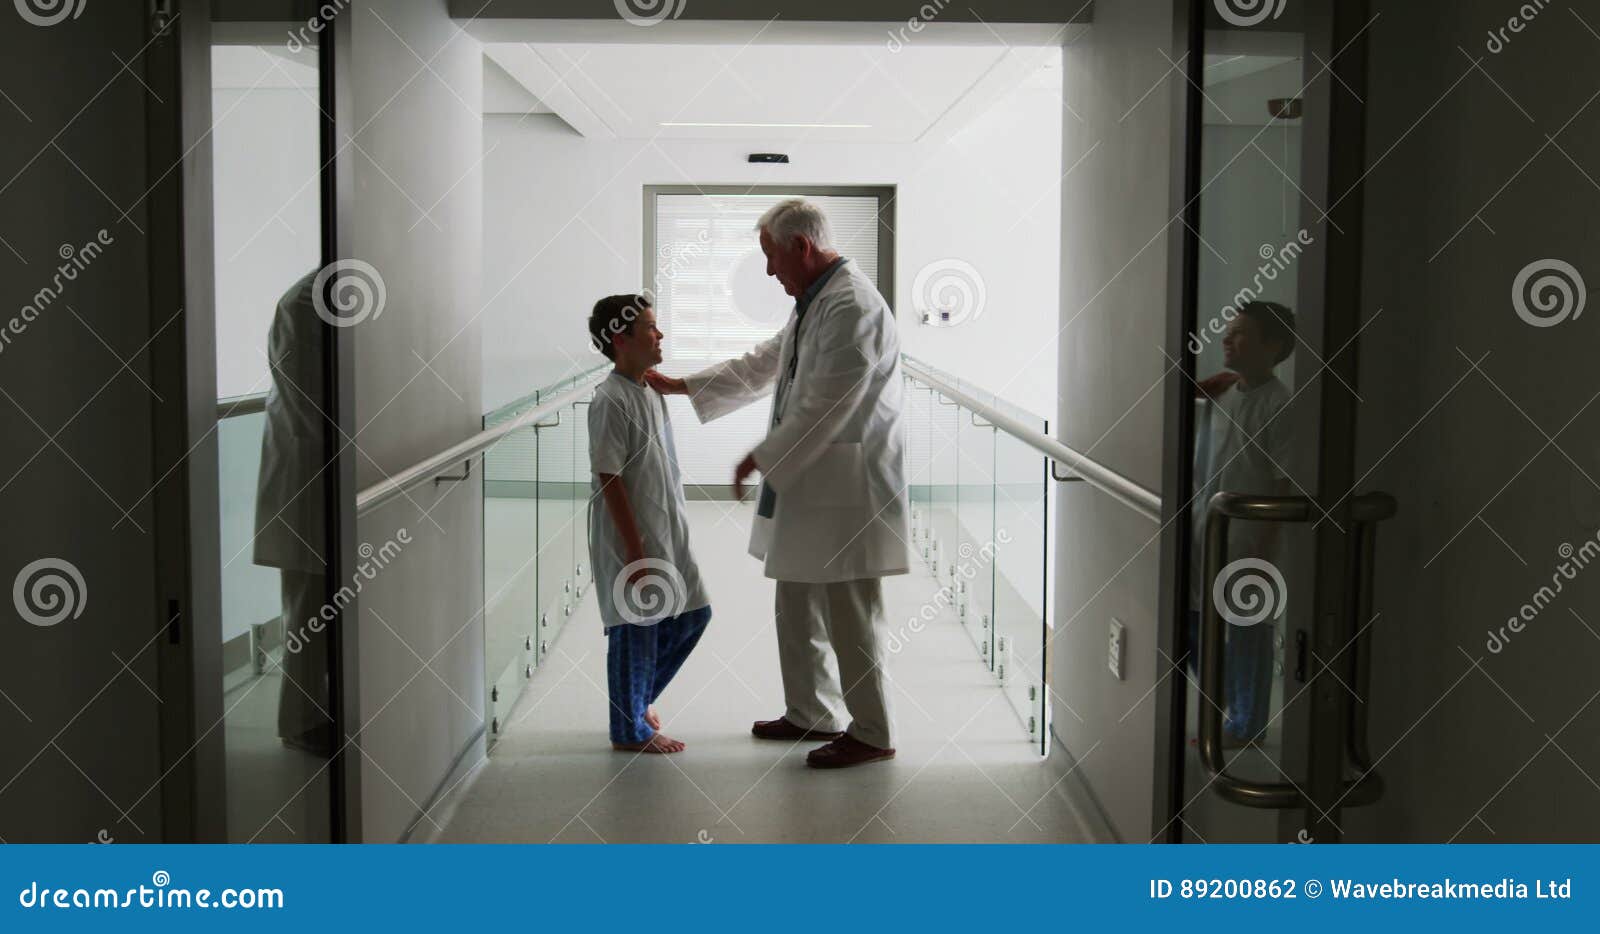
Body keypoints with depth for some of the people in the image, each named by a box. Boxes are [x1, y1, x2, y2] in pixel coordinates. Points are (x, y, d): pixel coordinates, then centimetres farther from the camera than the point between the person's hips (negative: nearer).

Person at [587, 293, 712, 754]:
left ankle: (638, 696, 33)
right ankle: (631, 729, 18)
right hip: (631, 541, -9)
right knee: (636, 630, 2)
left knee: (693, 614, 15)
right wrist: (636, 550, -20)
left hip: (667, 534, 9)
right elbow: (610, 481, -20)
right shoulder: (610, 401, -19)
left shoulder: (650, 392, 9)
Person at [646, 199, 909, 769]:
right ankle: (811, 715, 32)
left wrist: (762, 459, -15)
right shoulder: (813, 303, 16)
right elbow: (759, 367, 25)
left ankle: (872, 734, 11)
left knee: (851, 619, -1)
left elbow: (824, 408, -23)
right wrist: (678, 386, 23)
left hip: (844, 492, -10)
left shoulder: (853, 306, -18)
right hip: (805, 488, 10)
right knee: (797, 612, 18)